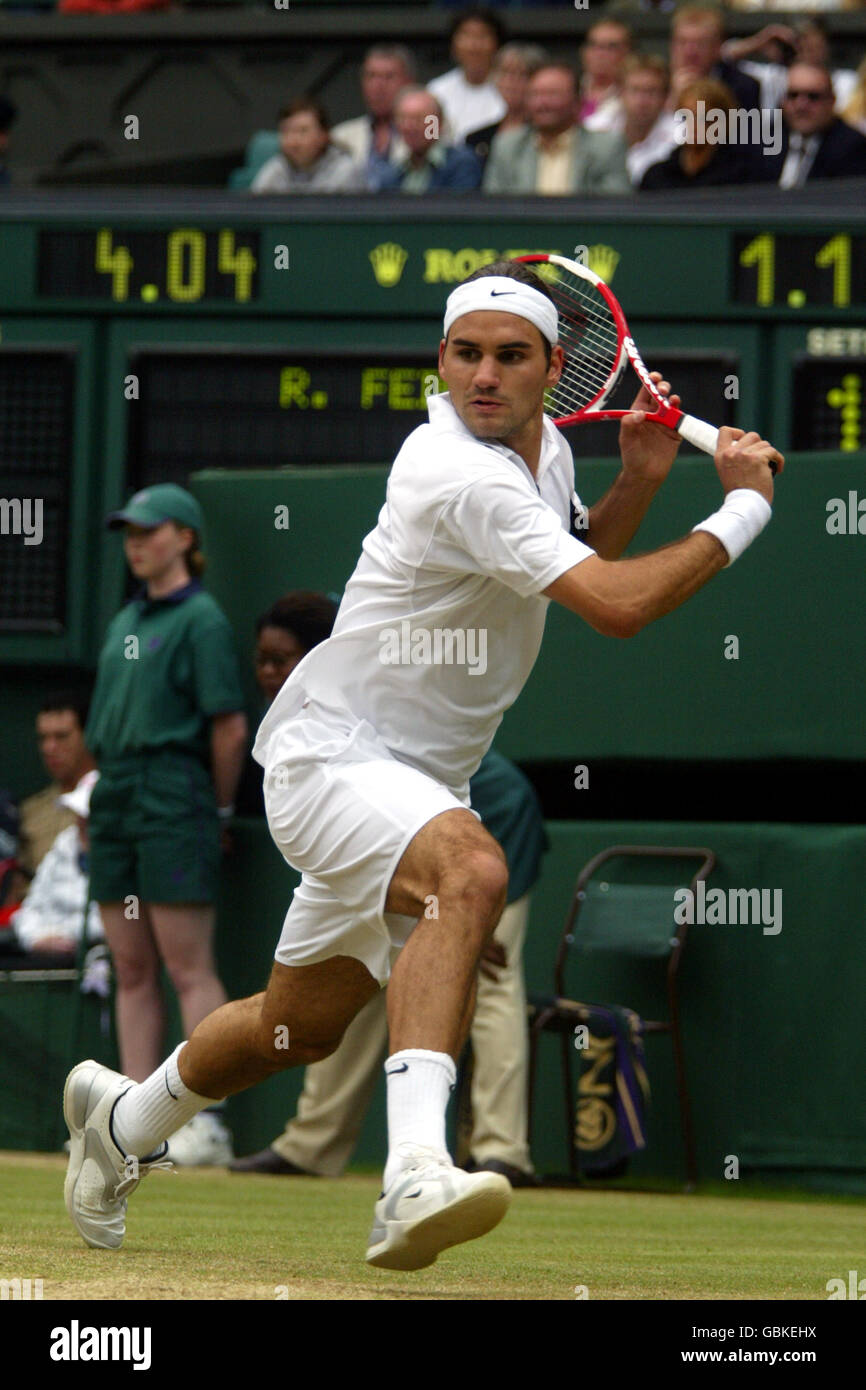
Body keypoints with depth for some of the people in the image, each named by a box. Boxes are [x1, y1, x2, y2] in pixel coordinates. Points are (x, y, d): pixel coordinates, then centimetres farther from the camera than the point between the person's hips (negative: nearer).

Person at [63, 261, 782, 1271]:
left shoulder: (541, 445, 5)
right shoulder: (464, 477, -25)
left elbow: (581, 565, 23)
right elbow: (616, 606, -31)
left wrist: (637, 482, 3)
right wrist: (744, 506, -20)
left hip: (416, 778, 10)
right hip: (330, 756, -10)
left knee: (295, 1029, 21)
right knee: (471, 871, -39)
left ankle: (121, 1120, 49)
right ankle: (415, 1177, -51)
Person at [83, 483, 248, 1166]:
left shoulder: (200, 620, -6)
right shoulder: (126, 621, 18)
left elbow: (230, 726, -10)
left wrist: (217, 810, -4)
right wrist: (114, 789, 13)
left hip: (173, 800, -8)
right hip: (115, 799, 8)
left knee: (188, 966, -10)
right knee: (132, 969, 7)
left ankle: (206, 1121, -12)